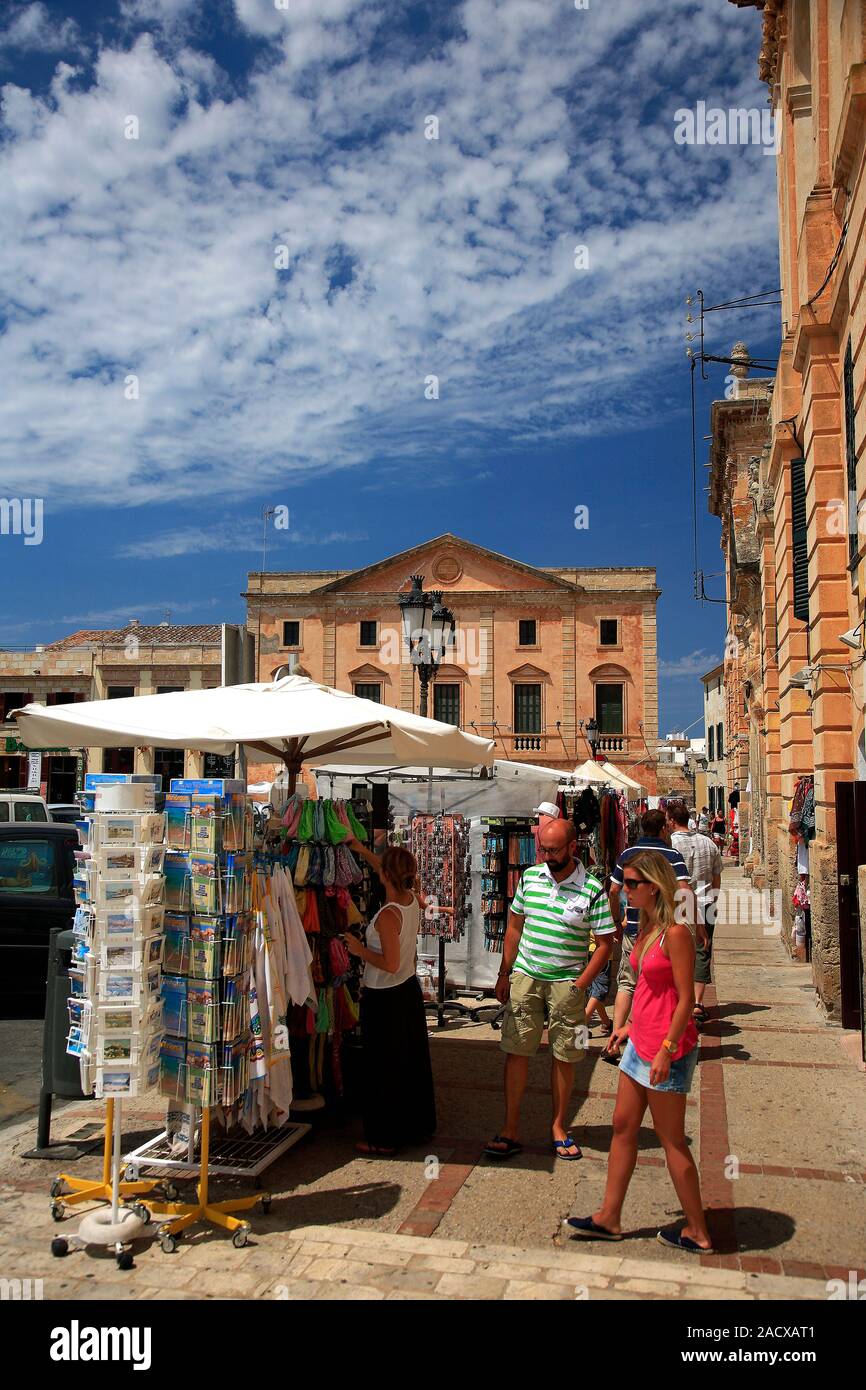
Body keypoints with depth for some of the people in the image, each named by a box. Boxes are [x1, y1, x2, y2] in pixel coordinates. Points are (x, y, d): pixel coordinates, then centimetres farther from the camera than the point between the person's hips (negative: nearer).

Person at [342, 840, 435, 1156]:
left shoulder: (387, 916, -27)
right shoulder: (412, 899, -3)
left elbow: (390, 964, -26)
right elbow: (393, 875, 17)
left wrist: (360, 950, -14)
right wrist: (362, 850, 21)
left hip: (384, 999, -8)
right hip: (409, 991, 8)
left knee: (383, 1069, 4)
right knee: (411, 1062, 19)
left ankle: (384, 1139, 13)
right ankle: (416, 1125, 33)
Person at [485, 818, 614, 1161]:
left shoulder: (592, 889, -9)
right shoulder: (530, 876, 3)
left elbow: (605, 943, -6)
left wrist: (580, 985, -12)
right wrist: (504, 974, 8)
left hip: (566, 982, -2)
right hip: (525, 977, 3)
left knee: (564, 1056, 7)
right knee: (516, 1051, 3)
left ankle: (559, 1127, 24)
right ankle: (510, 1129, 13)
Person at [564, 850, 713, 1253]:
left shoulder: (675, 934, -19)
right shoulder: (647, 929, 8)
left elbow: (686, 998, -19)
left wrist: (666, 1049, -21)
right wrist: (630, 1025, 20)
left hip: (667, 1046, -9)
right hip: (640, 1042, 9)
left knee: (671, 1141, 4)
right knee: (623, 1127, 14)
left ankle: (697, 1232, 19)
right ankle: (609, 1218, 25)